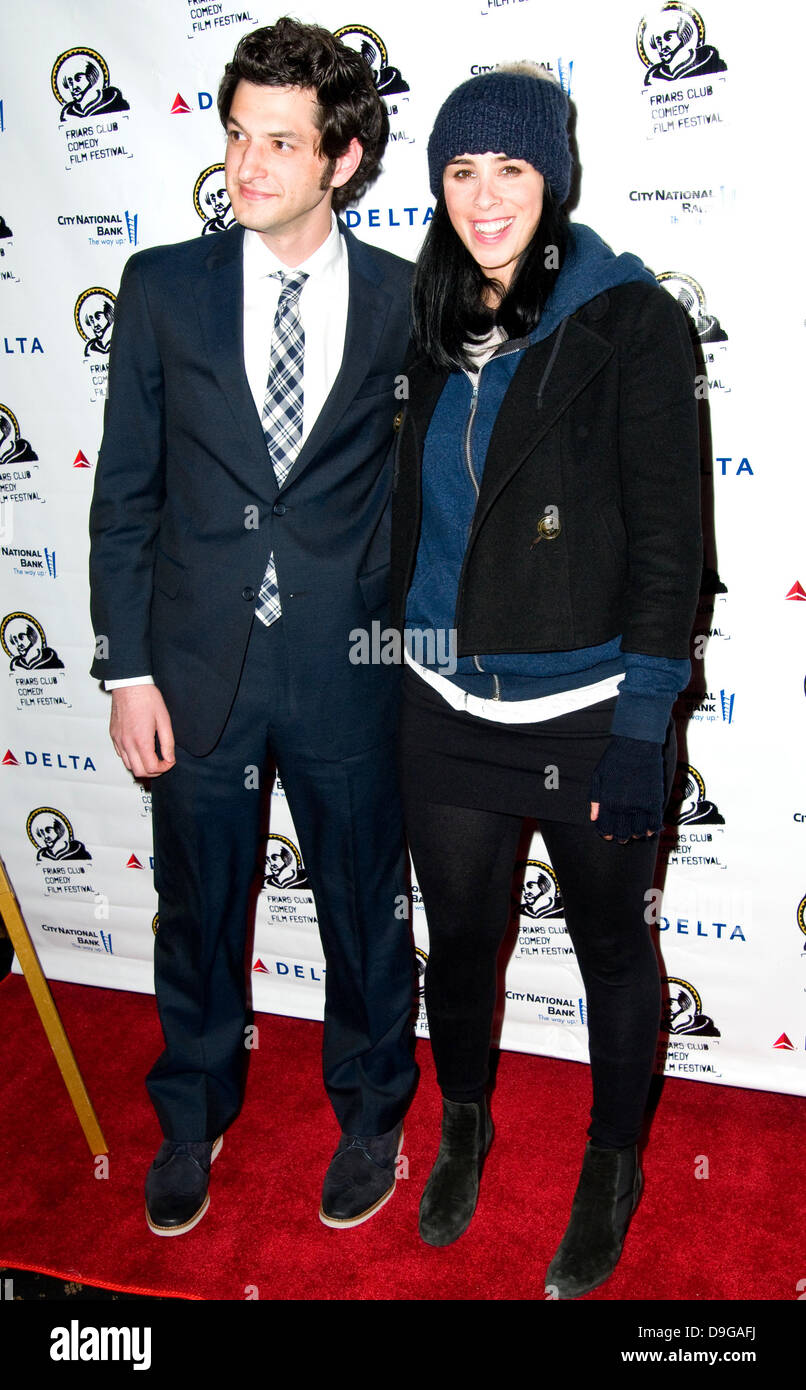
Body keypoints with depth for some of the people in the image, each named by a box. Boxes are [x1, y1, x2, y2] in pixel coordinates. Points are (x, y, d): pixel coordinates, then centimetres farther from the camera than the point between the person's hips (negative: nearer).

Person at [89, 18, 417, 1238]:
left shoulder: (405, 302, -1)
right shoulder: (164, 289, 1)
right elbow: (126, 494, 1)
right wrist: (128, 670, -3)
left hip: (349, 670, 0)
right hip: (199, 666, 1)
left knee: (364, 907, 14)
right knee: (197, 910, 16)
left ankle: (370, 1115, 41)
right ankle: (192, 1120, 42)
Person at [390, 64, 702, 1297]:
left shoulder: (631, 321, -9)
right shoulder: (432, 329, 6)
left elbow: (669, 540, -11)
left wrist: (642, 731, -14)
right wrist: (397, 670, 13)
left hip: (588, 714, -4)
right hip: (448, 712, 4)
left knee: (611, 946, 15)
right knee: (459, 937, 18)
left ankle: (613, 1166, 40)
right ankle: (464, 1128, 46)